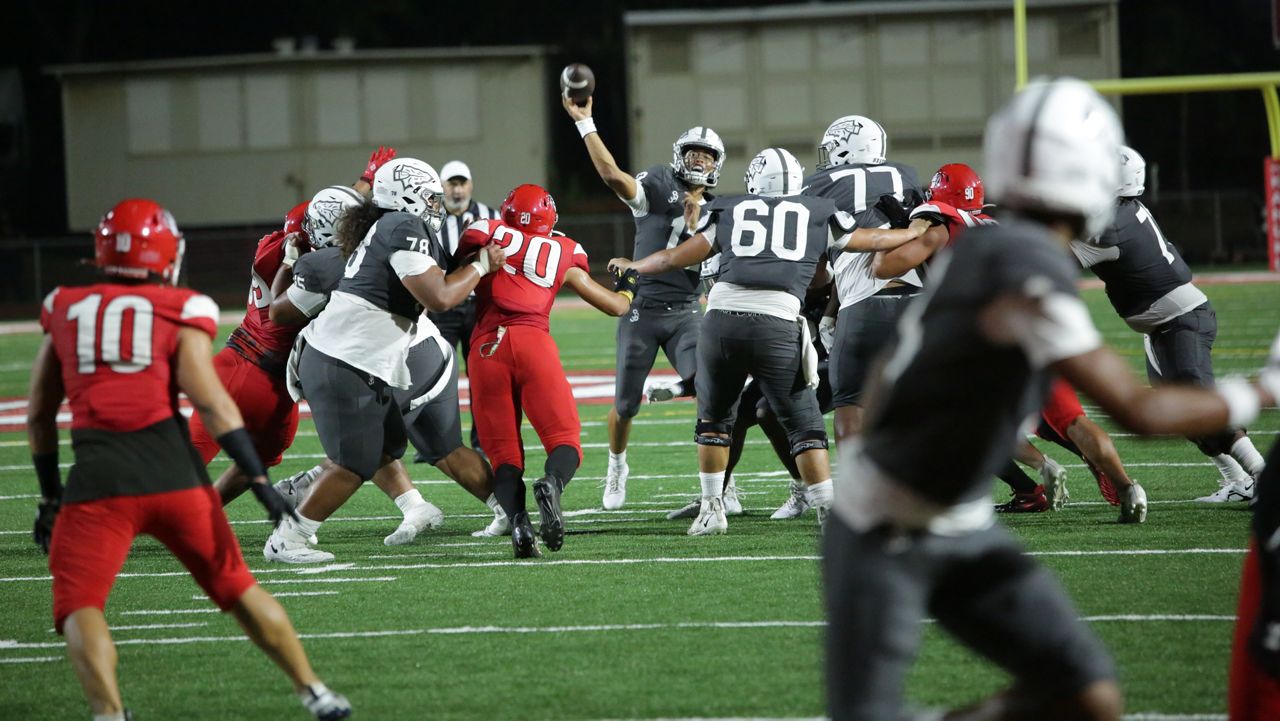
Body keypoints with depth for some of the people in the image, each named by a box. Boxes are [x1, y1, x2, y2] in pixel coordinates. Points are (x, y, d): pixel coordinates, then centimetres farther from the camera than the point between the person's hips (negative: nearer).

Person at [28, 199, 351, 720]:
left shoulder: (65, 311, 15)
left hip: (98, 481, 0)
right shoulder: (180, 312, 5)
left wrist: (51, 495, 31)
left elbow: (39, 415, 21)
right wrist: (259, 481, -5)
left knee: (78, 609, -1)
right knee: (238, 589, 16)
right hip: (173, 471, 1)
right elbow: (210, 402, -5)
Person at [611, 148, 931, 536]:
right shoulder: (818, 215, 18)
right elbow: (872, 240, 31)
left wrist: (632, 267, 39)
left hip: (722, 318, 1)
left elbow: (677, 257, 21)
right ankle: (830, 511, 2)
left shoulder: (728, 211, 19)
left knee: (714, 417, 20)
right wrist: (913, 233, 50)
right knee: (804, 426, 9)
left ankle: (712, 510, 21)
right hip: (777, 325, -1)